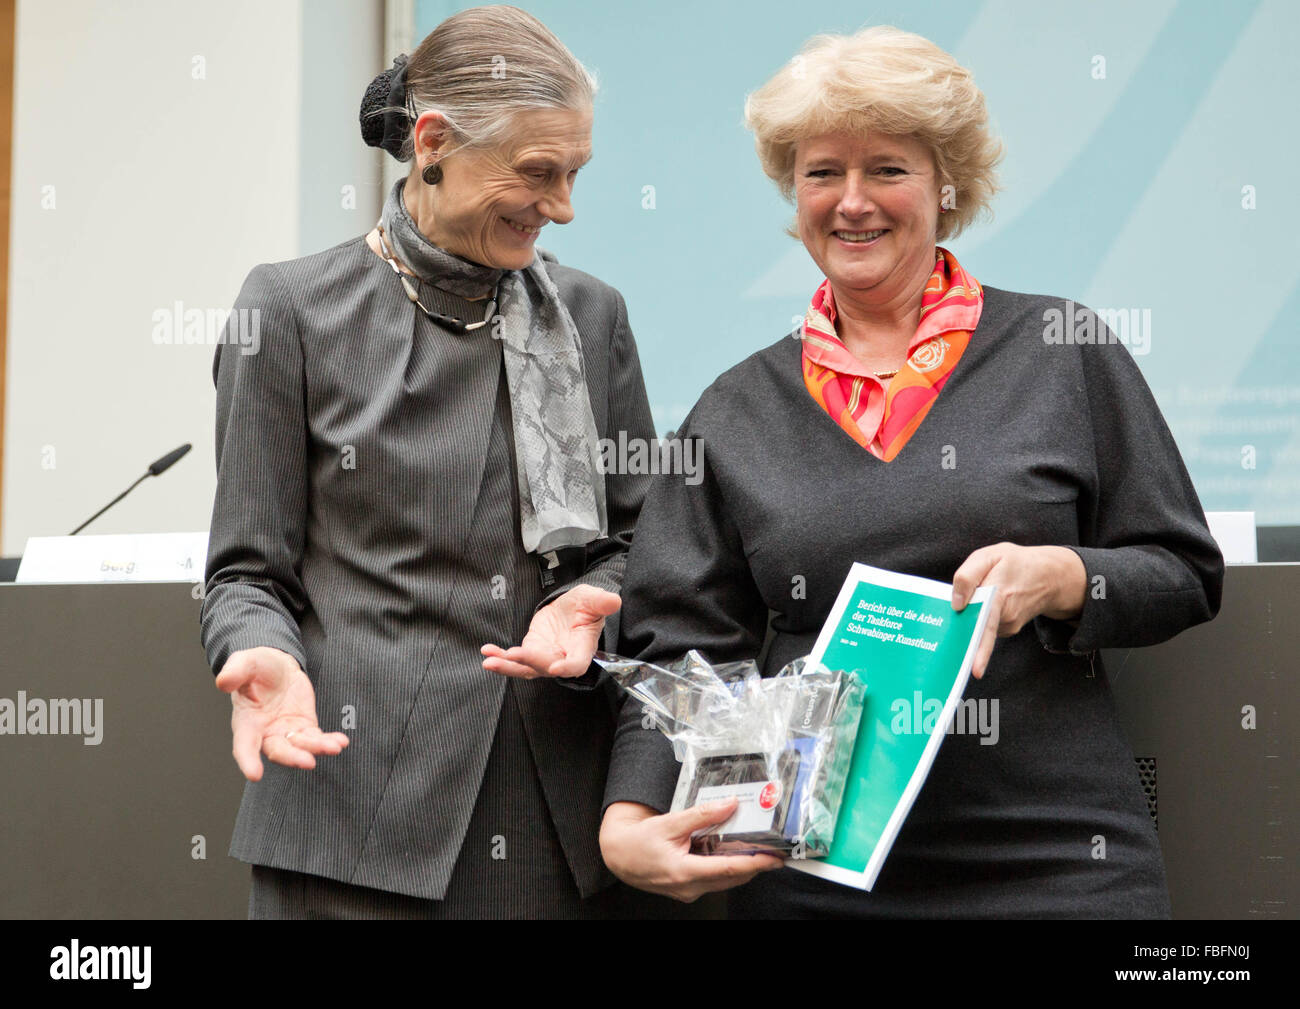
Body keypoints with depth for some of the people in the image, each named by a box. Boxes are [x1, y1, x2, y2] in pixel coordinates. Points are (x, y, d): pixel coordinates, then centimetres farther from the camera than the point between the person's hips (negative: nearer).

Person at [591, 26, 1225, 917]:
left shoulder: (1064, 353, 2)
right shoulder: (738, 410, 8)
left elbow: (1186, 576, 4)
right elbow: (680, 647, 3)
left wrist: (1060, 579, -17)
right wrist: (629, 820, -14)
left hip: (1053, 859, -1)